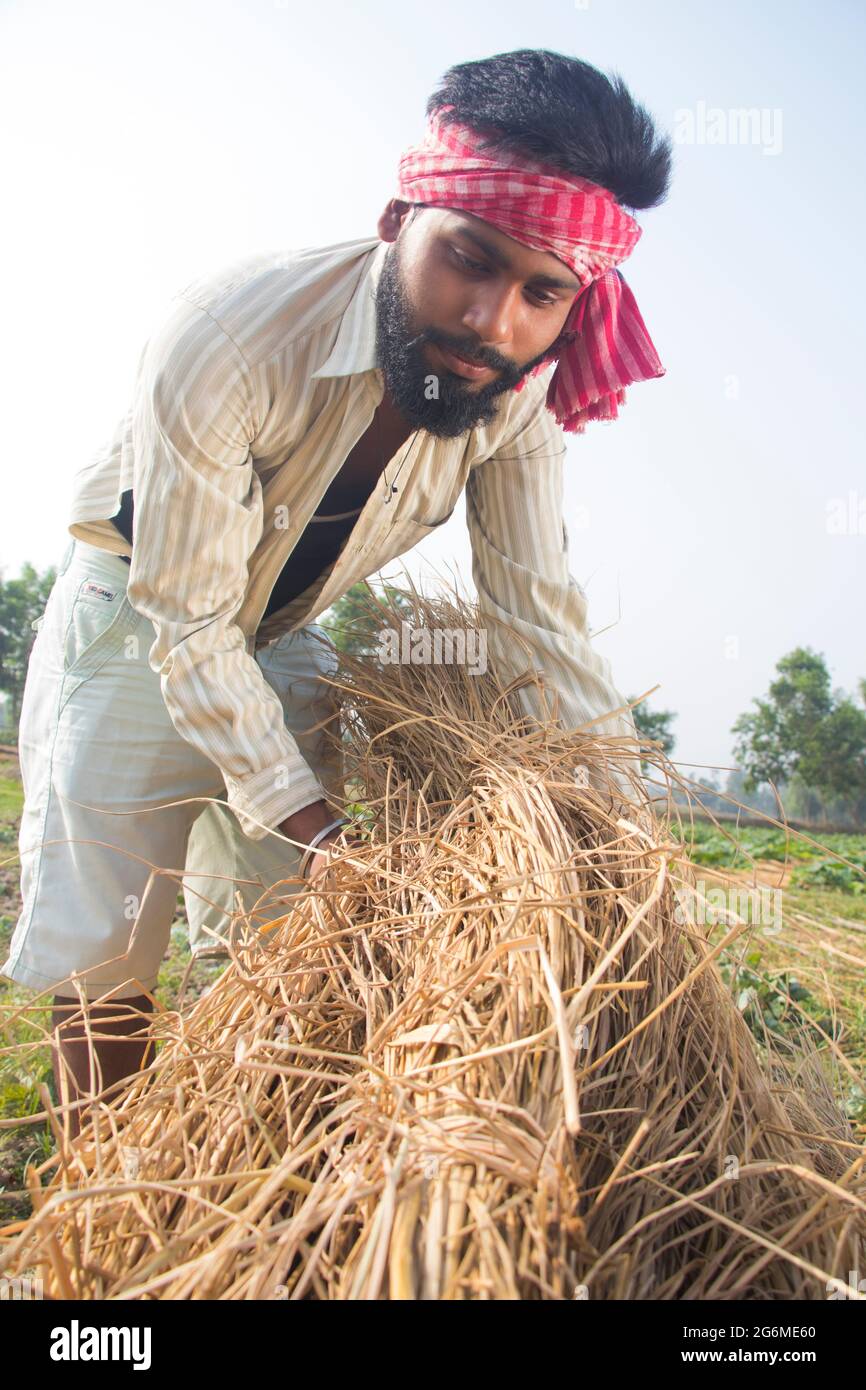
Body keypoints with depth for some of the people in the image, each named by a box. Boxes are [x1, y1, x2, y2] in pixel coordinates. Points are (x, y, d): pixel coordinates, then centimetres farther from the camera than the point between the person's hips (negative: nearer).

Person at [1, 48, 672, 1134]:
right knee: (105, 962, -2)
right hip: (136, 619, -4)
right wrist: (318, 826, -28)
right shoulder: (228, 339, -33)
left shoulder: (521, 391, -17)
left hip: (285, 635, 4)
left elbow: (534, 607, -13)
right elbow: (188, 626, -29)